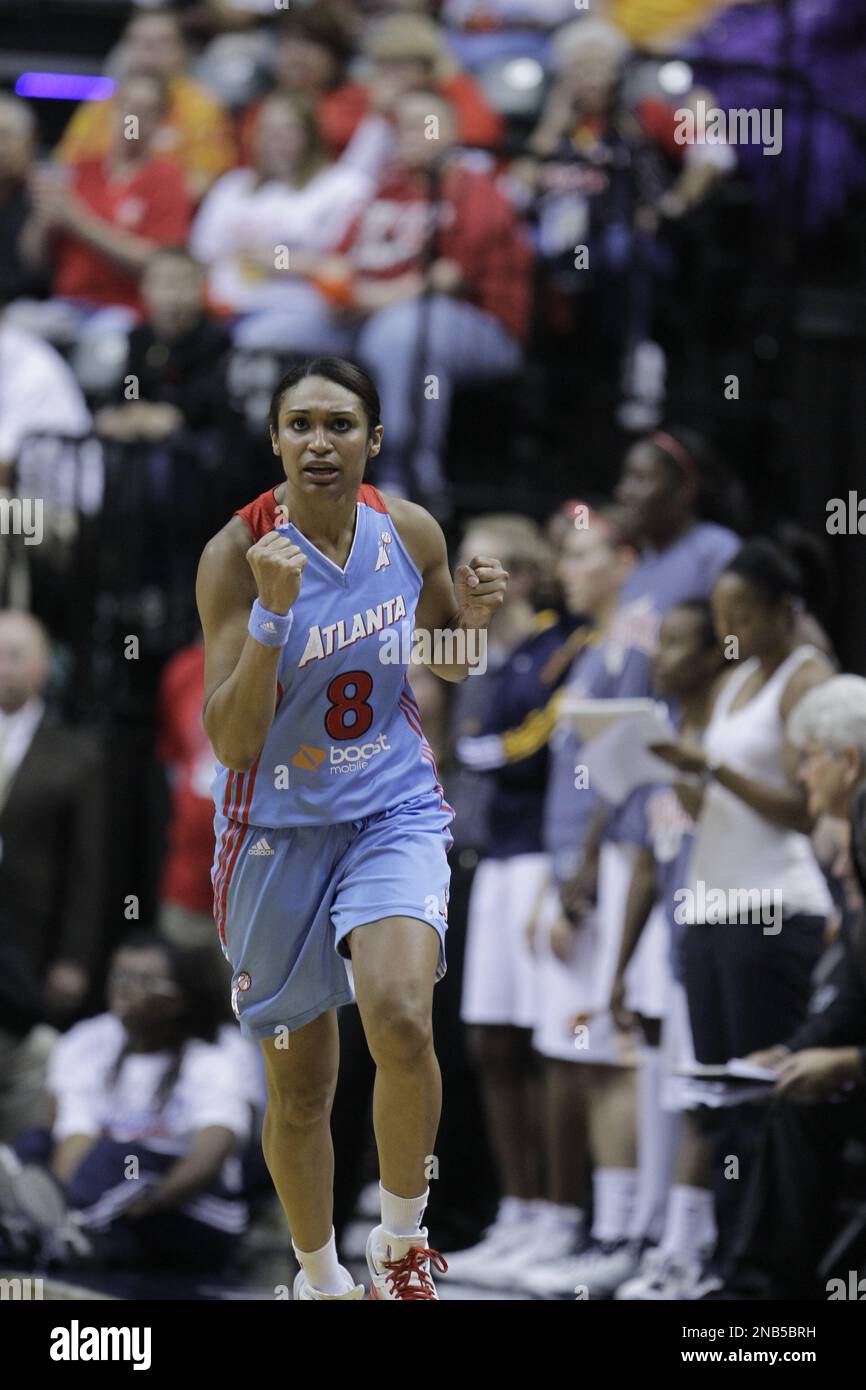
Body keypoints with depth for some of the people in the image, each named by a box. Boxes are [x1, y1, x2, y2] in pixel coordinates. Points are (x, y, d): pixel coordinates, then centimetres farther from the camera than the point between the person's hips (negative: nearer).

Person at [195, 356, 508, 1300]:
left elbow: (449, 665, 13)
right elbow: (230, 740, -21)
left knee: (400, 1021, -25)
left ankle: (401, 1239, -2)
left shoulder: (410, 532, -6)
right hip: (279, 827, -1)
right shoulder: (238, 556, -17)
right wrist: (273, 612, -33)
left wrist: (472, 617, -10)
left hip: (392, 812, 1)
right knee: (299, 1089, 9)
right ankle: (319, 1278, 33)